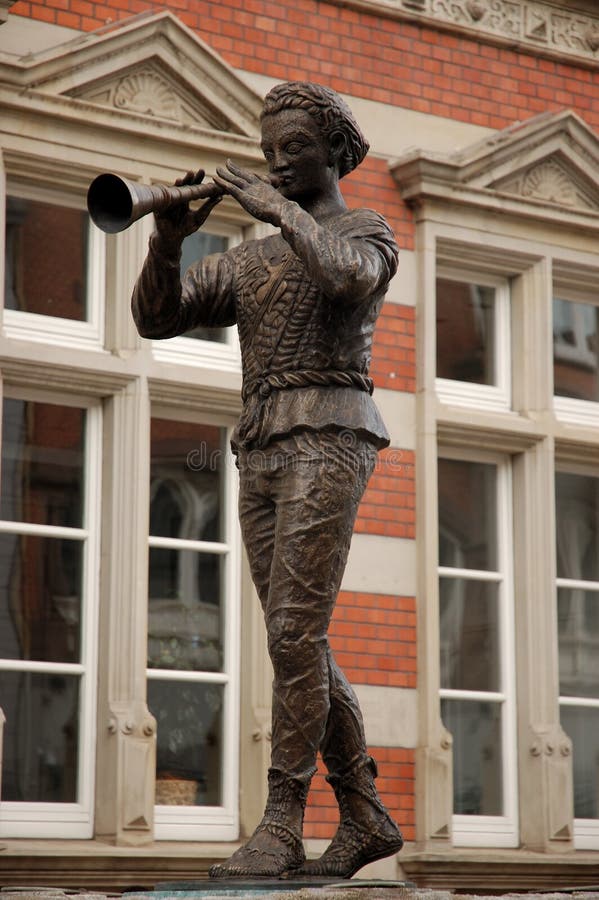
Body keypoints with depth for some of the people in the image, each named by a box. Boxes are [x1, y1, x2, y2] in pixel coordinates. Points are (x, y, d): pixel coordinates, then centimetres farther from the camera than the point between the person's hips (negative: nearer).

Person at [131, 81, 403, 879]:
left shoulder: (368, 233, 6)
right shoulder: (247, 260, 24)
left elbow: (347, 275, -21)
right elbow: (156, 318, 11)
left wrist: (276, 207, -14)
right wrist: (169, 236, -6)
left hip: (328, 439, -7)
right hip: (262, 453, 7)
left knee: (294, 633, -15)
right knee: (299, 643, 4)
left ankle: (281, 826, -14)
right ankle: (366, 818, 11)